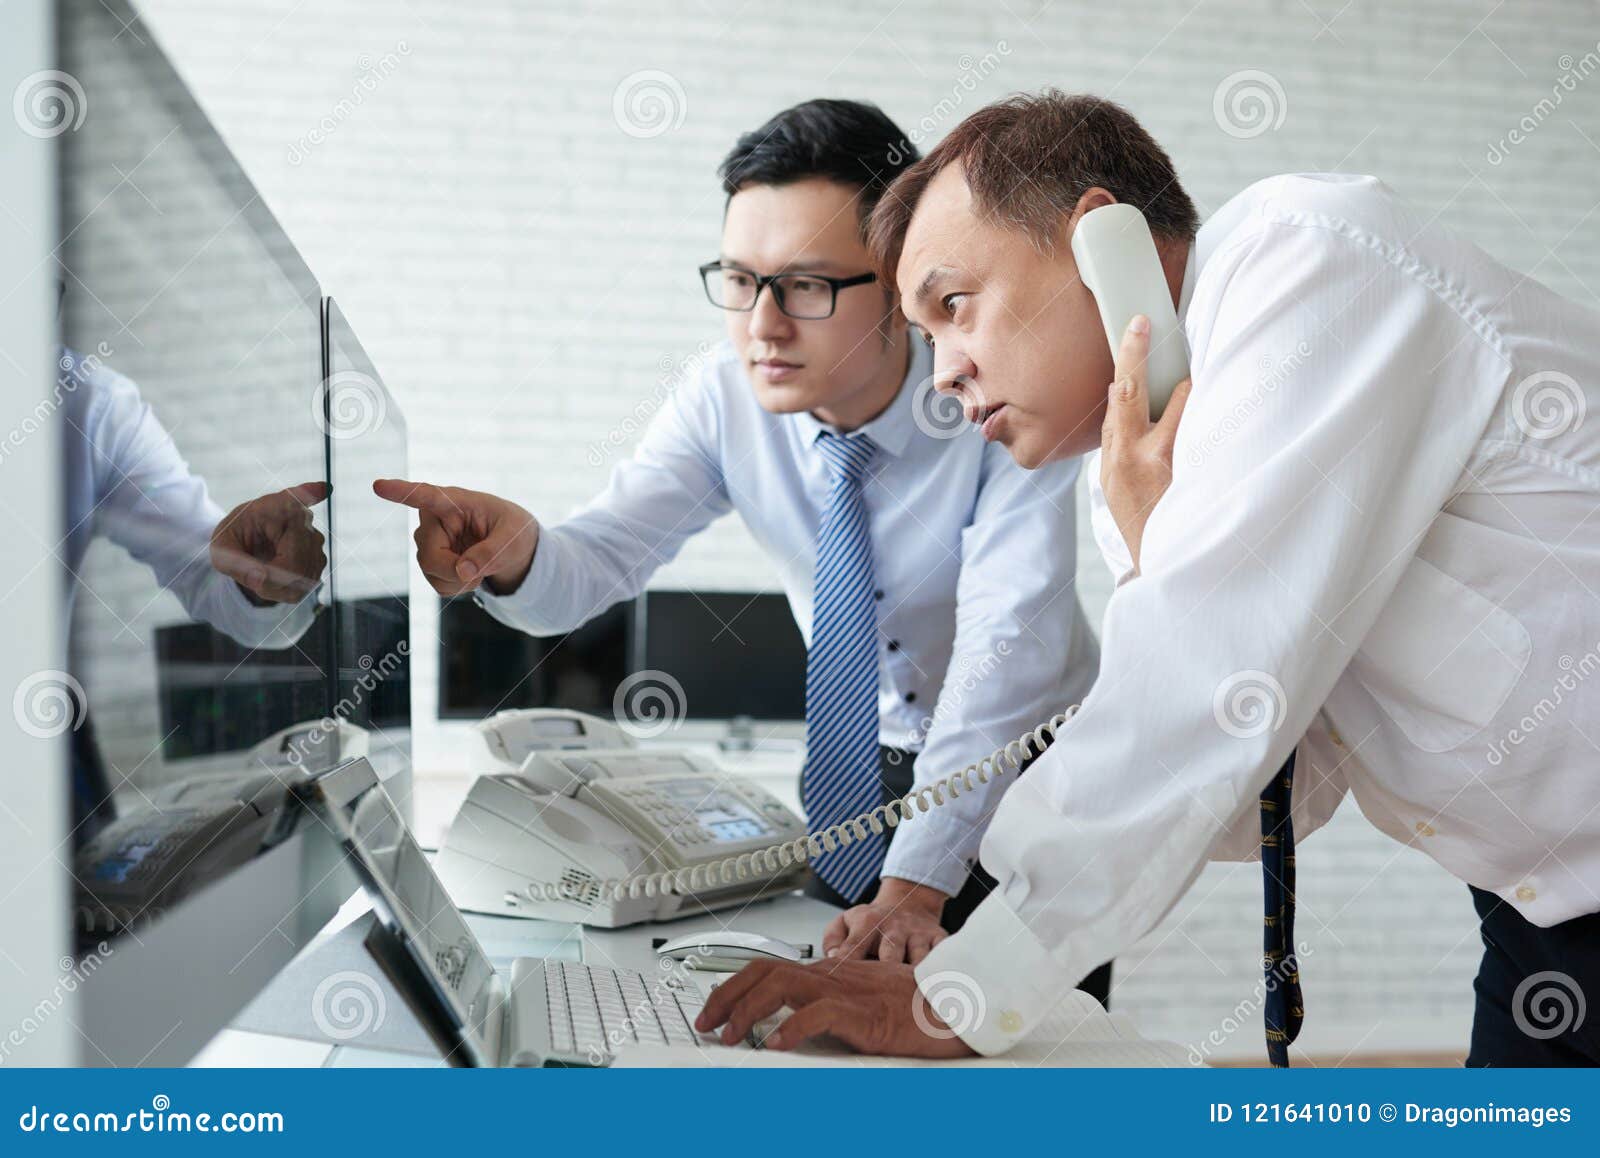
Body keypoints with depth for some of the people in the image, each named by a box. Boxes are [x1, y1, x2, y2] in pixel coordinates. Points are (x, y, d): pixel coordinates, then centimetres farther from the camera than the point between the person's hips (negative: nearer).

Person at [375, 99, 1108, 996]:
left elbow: (1006, 650, -30)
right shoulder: (727, 401, -12)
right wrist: (515, 555, -44)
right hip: (863, 764, 3)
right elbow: (602, 558, -19)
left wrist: (915, 885, -40)